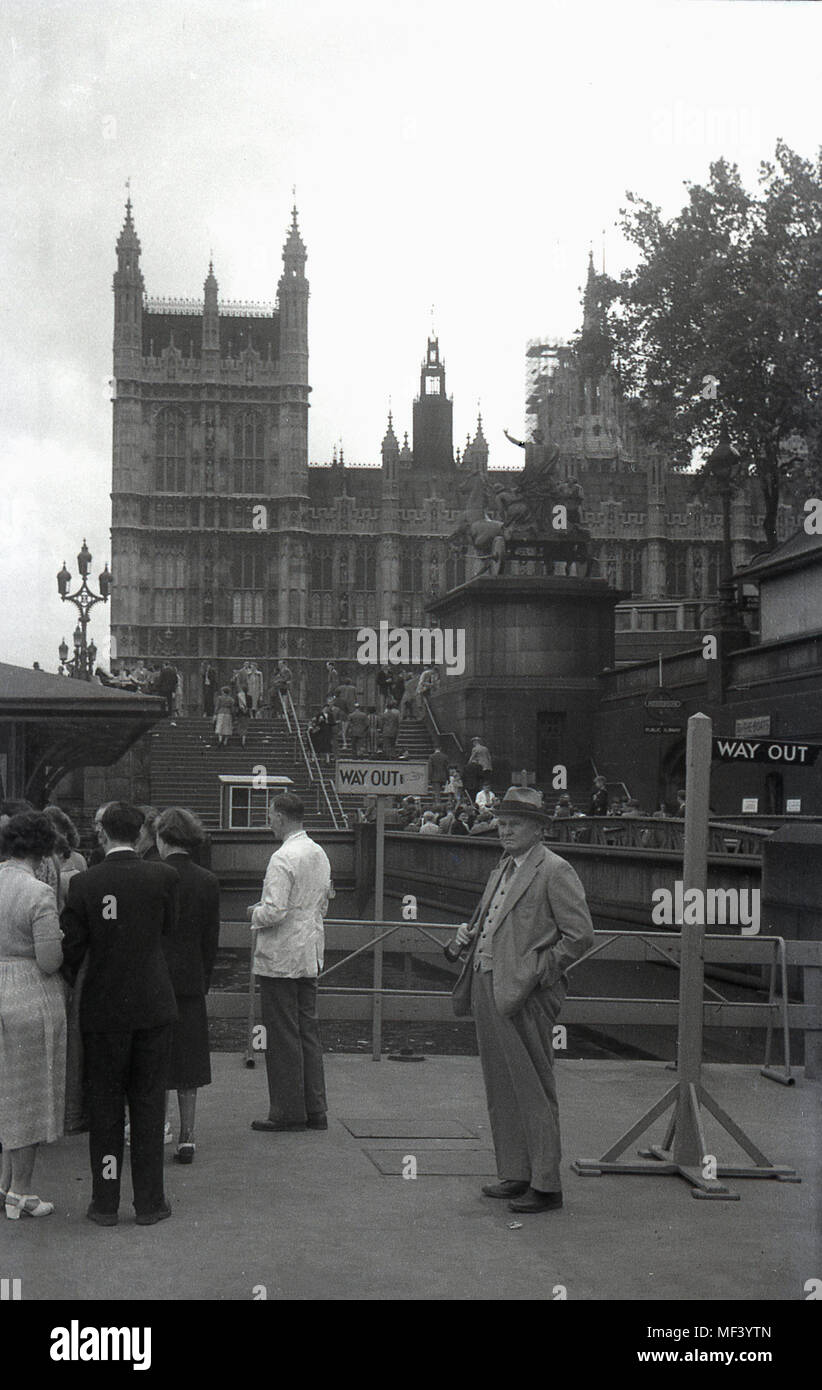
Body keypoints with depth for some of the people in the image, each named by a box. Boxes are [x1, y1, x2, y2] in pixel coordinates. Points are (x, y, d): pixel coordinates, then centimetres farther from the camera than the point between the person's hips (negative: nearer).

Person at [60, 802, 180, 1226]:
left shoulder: (83, 884, -9)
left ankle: (105, 1202, 15)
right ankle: (149, 1202, 14)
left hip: (103, 1008, 0)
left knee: (105, 1104, 10)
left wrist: (65, 986, 13)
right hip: (153, 1005, 0)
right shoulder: (164, 877, -8)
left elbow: (71, 948, -5)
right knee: (148, 1103, 9)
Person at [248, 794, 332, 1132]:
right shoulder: (319, 854, 9)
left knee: (282, 1035, -1)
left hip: (280, 959, -8)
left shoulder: (283, 858, -18)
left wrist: (255, 914, -4)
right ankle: (315, 1109, 16)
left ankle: (288, 1111, 4)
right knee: (308, 1031, 13)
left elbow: (274, 912, -24)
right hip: (310, 956, 8)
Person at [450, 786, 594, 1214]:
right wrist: (471, 933, 10)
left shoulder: (555, 871, -8)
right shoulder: (504, 870, 19)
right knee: (501, 1089, 13)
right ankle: (515, 1174, 22)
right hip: (488, 989, 9)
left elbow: (580, 935, -12)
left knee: (533, 1090, -4)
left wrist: (539, 972, -13)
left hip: (524, 996, -9)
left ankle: (545, 1185, 2)